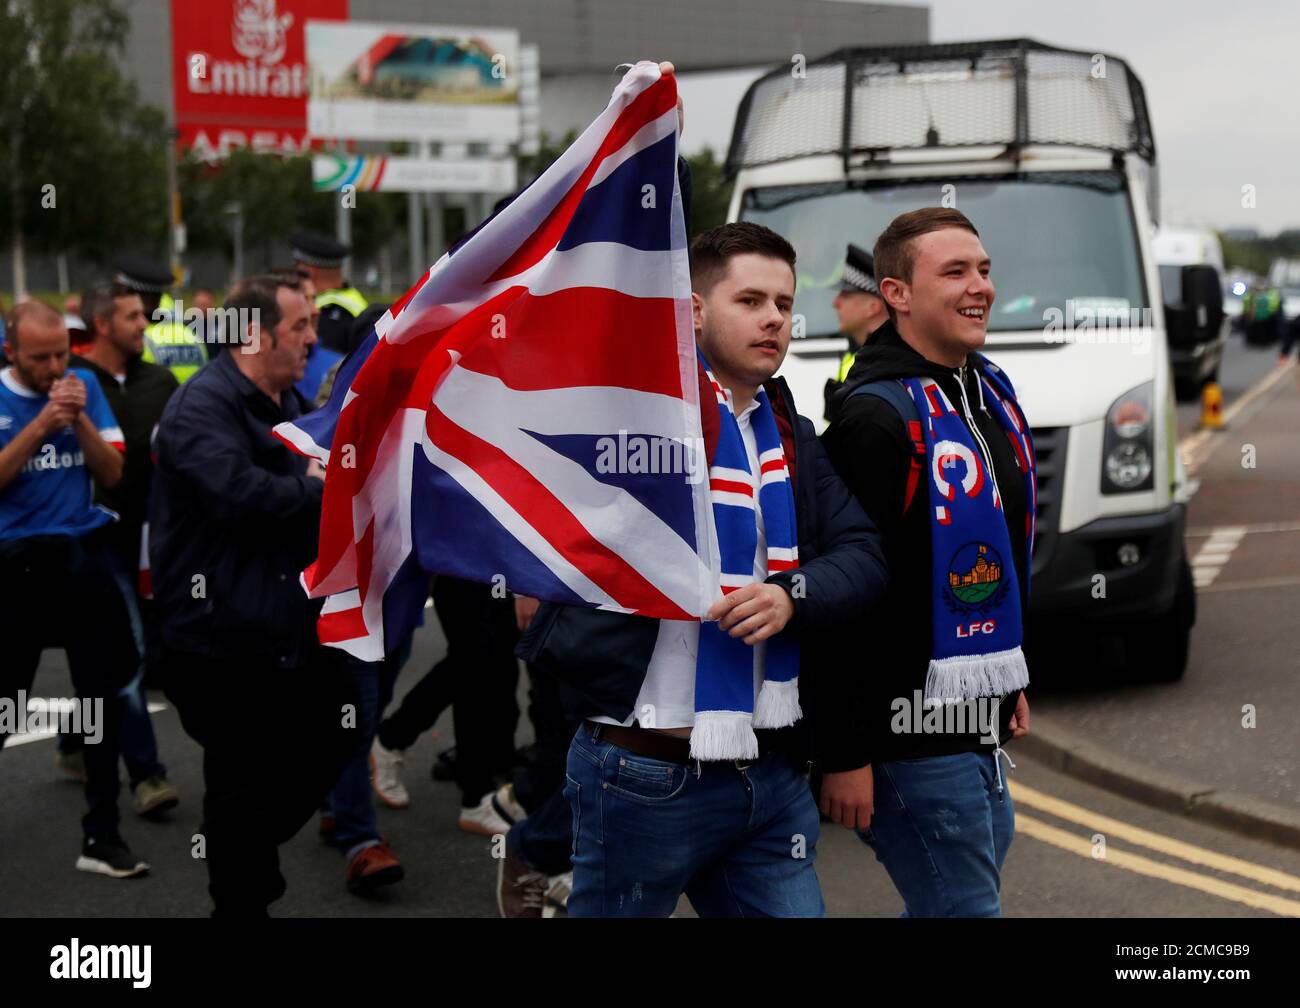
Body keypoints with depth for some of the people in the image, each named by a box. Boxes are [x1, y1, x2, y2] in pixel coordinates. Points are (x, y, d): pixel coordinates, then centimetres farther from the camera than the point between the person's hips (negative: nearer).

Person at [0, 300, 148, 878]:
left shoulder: (85, 386, 3)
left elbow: (112, 474, 1)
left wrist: (80, 419, -13)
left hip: (83, 559, 3)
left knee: (102, 696, 4)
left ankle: (101, 835, 12)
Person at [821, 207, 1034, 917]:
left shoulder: (990, 394, 12)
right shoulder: (876, 416, -17)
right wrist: (843, 749, -21)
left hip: (979, 725, 9)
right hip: (911, 730, -9)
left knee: (987, 854, 17)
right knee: (965, 907, -5)